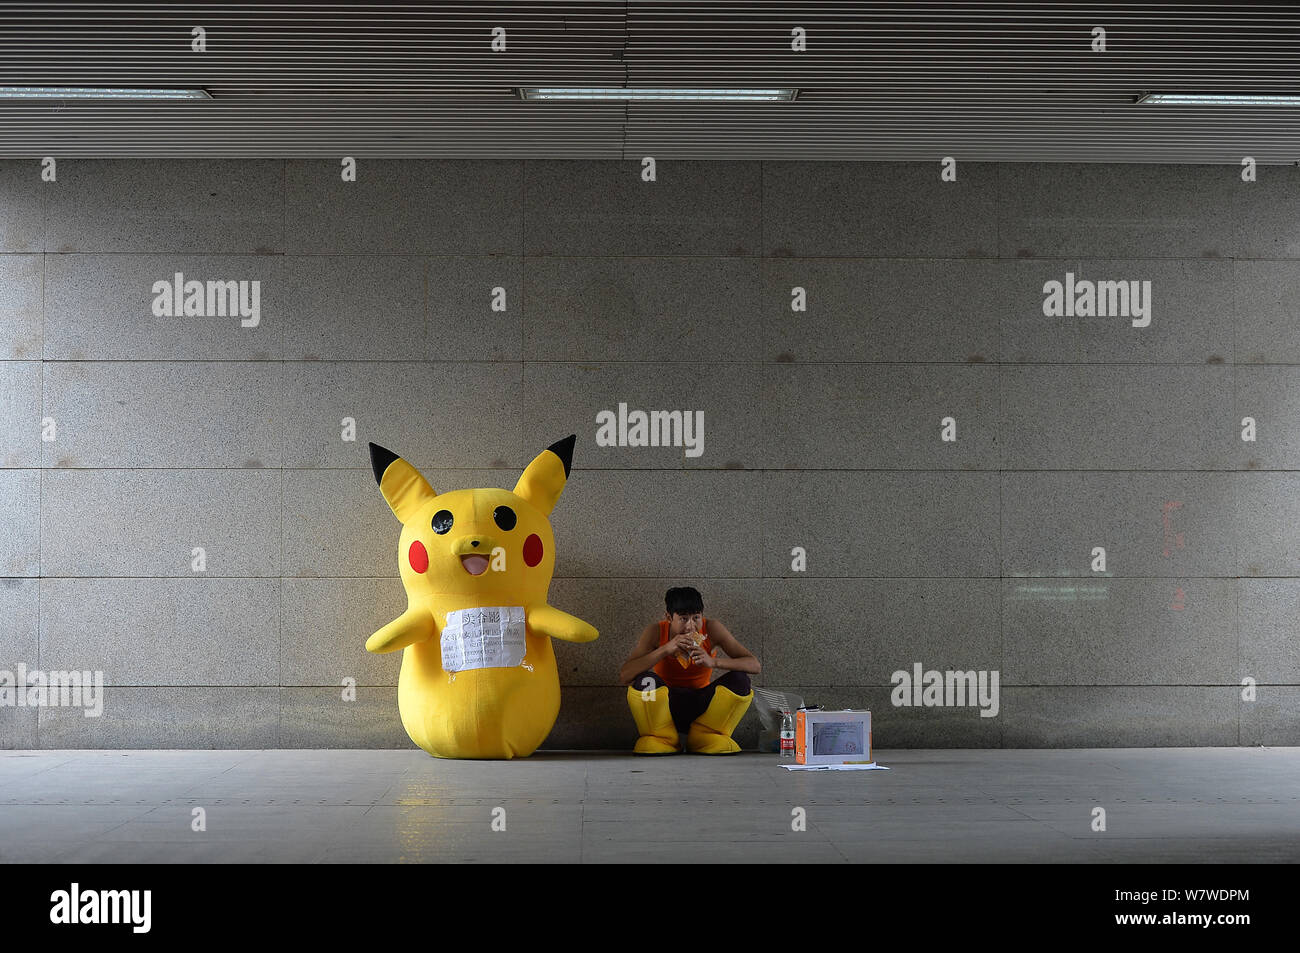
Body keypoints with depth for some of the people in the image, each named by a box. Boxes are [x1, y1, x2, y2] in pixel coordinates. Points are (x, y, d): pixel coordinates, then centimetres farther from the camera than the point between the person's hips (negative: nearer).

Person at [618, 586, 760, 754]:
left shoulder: (712, 629, -12)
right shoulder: (656, 632, -14)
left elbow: (755, 666, -17)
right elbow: (623, 676, -25)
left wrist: (713, 661, -33)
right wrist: (665, 649, -34)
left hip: (701, 706, 1)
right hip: (665, 706, -1)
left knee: (740, 680, -23)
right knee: (645, 681, -31)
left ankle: (705, 736, -3)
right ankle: (660, 739, -6)